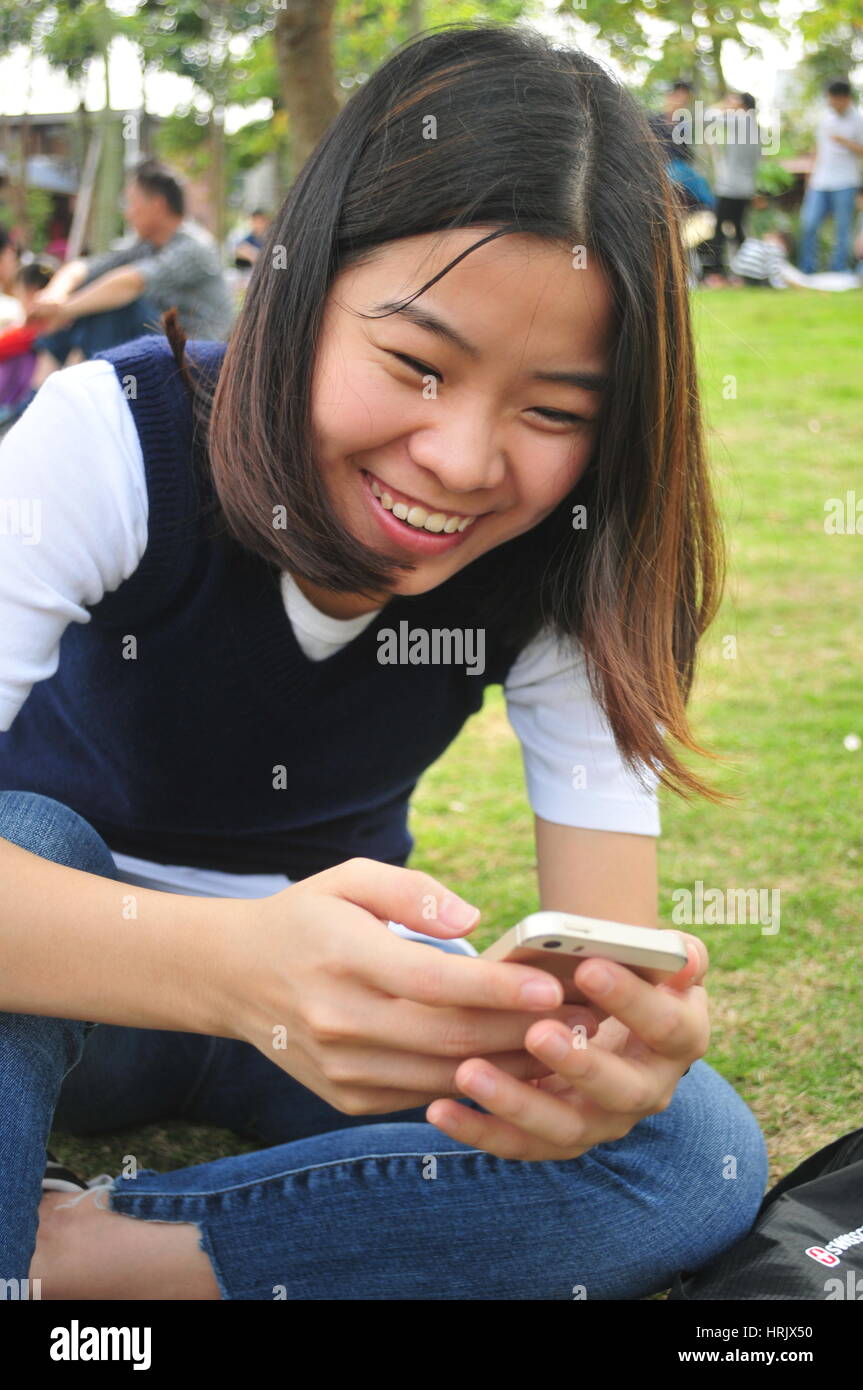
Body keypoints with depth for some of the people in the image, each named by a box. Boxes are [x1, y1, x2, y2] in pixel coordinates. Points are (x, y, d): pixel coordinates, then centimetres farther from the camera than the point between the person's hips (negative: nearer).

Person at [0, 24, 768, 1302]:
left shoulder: (564, 565, -16)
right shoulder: (114, 441, -24)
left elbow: (610, 932, -22)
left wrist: (619, 1041, -47)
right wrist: (235, 964, -56)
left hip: (350, 989, 3)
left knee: (701, 1156, -23)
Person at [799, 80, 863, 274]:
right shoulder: (826, 117, 12)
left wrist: (844, 141, -20)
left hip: (844, 184, -5)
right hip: (821, 182, 5)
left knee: (842, 231, 0)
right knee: (808, 224, -2)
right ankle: (807, 271, 7)